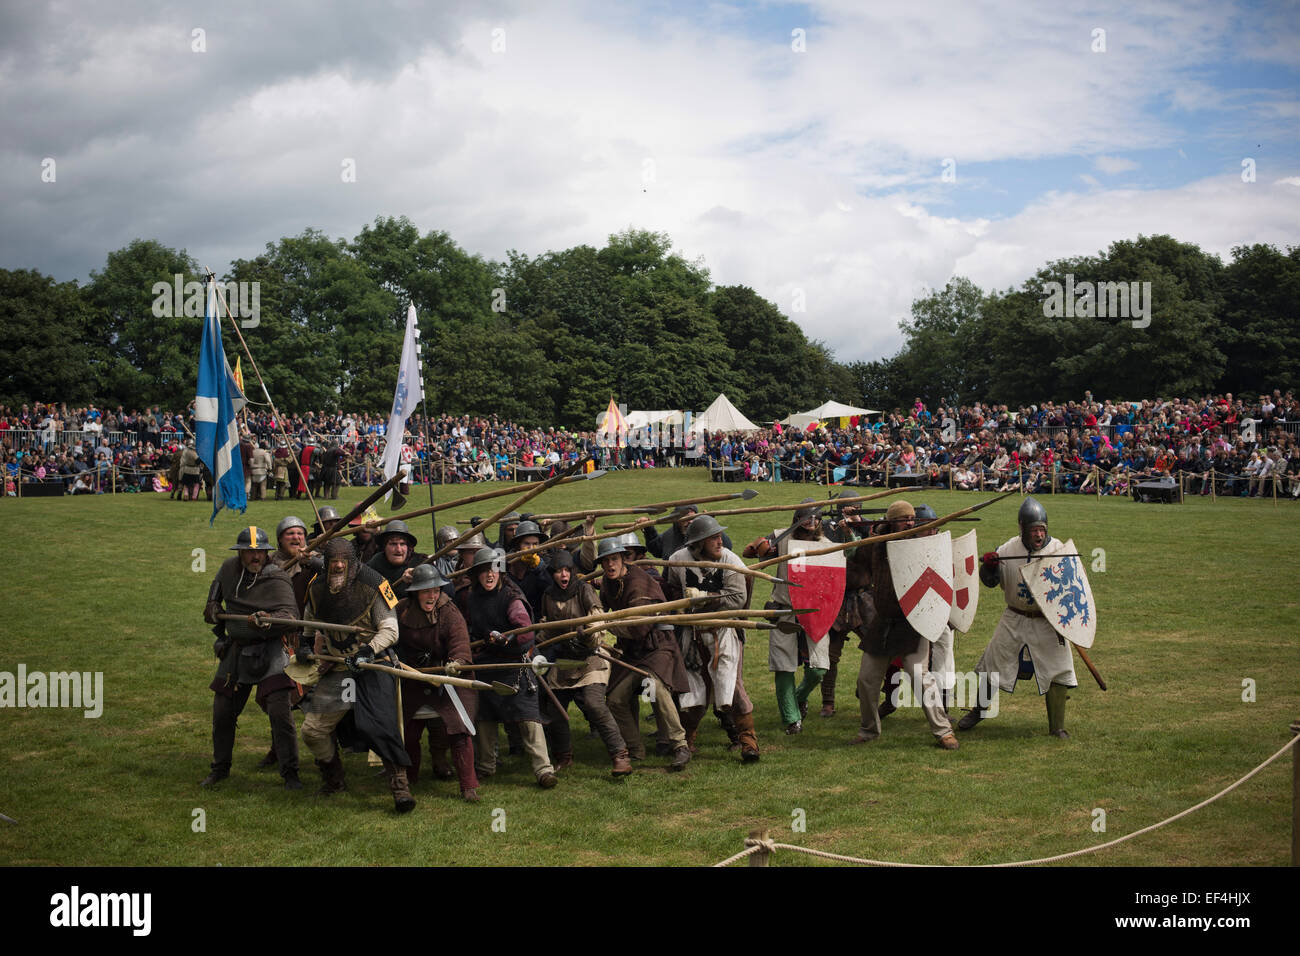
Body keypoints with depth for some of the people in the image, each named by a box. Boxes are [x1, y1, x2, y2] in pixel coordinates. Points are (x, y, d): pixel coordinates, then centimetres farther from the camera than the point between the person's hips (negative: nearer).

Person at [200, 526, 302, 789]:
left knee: (280, 713, -14)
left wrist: (269, 620, -48)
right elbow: (217, 586, 28)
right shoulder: (229, 568, 2)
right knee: (222, 713, 13)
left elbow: (290, 614, -31)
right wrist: (213, 605, 16)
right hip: (235, 650, 6)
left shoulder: (276, 580, -17)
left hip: (269, 652, -6)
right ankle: (220, 768, 32)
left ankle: (290, 773, -4)